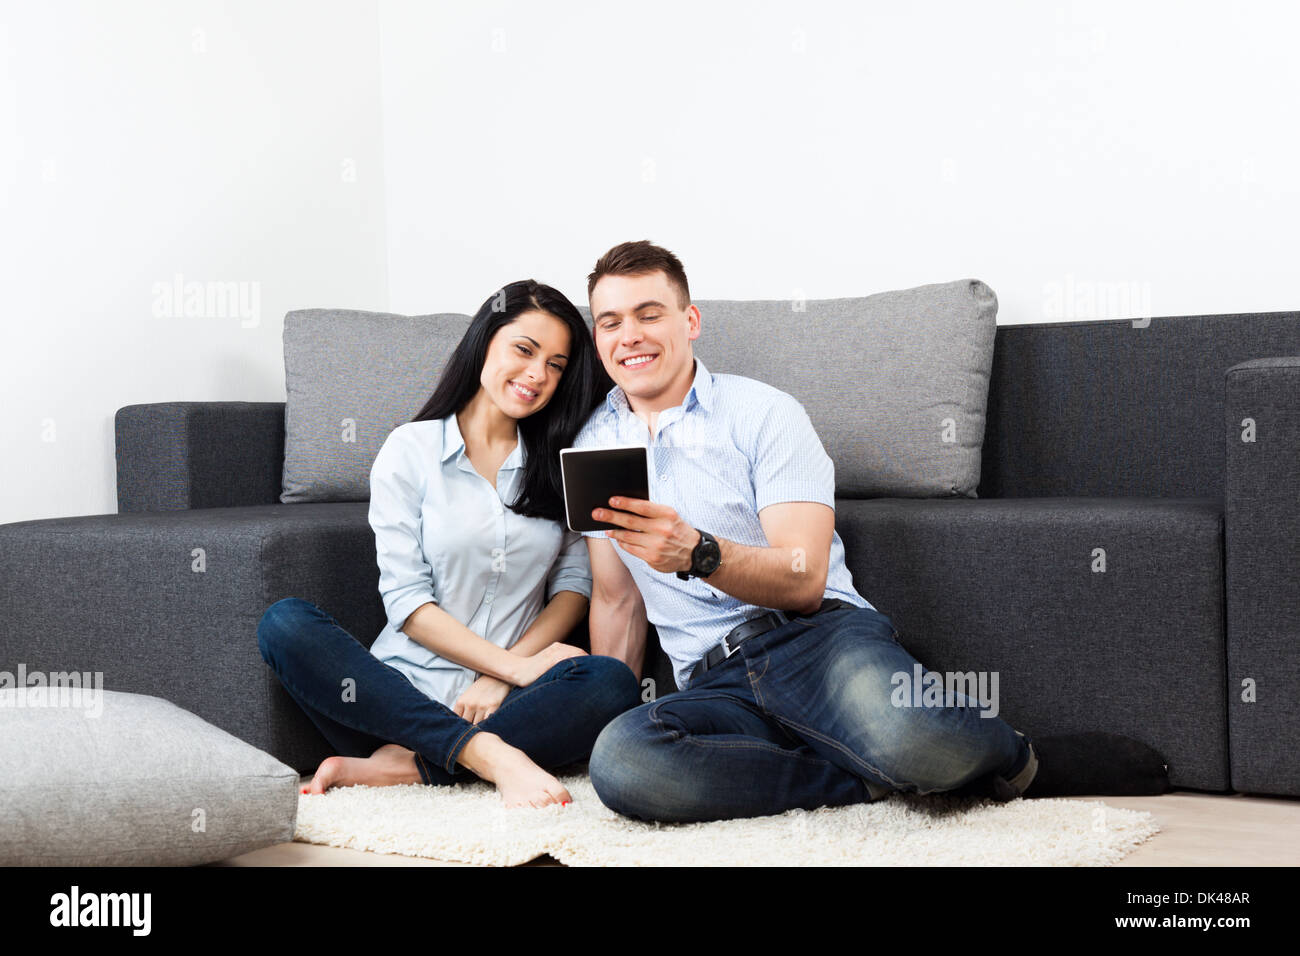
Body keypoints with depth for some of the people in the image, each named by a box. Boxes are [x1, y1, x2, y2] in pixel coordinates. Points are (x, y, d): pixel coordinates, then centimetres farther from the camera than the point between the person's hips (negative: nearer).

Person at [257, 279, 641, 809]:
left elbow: (575, 581, 7)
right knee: (285, 622, -27)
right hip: (406, 689, -1)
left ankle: (402, 766, -28)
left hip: (506, 697, 1)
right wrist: (512, 665, -13)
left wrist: (502, 677, -8)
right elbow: (405, 599, -4)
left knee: (612, 683, -30)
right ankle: (488, 754, -36)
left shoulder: (559, 462, 14)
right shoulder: (410, 449, 5)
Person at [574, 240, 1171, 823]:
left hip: (818, 635, -3)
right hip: (714, 685, 3)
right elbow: (616, 600, 23)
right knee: (618, 760, -35)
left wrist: (696, 552, -27)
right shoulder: (591, 448, 16)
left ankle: (1012, 758, -1)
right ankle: (877, 776, -19)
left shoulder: (763, 413, 3)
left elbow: (805, 579, -9)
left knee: (906, 734, -39)